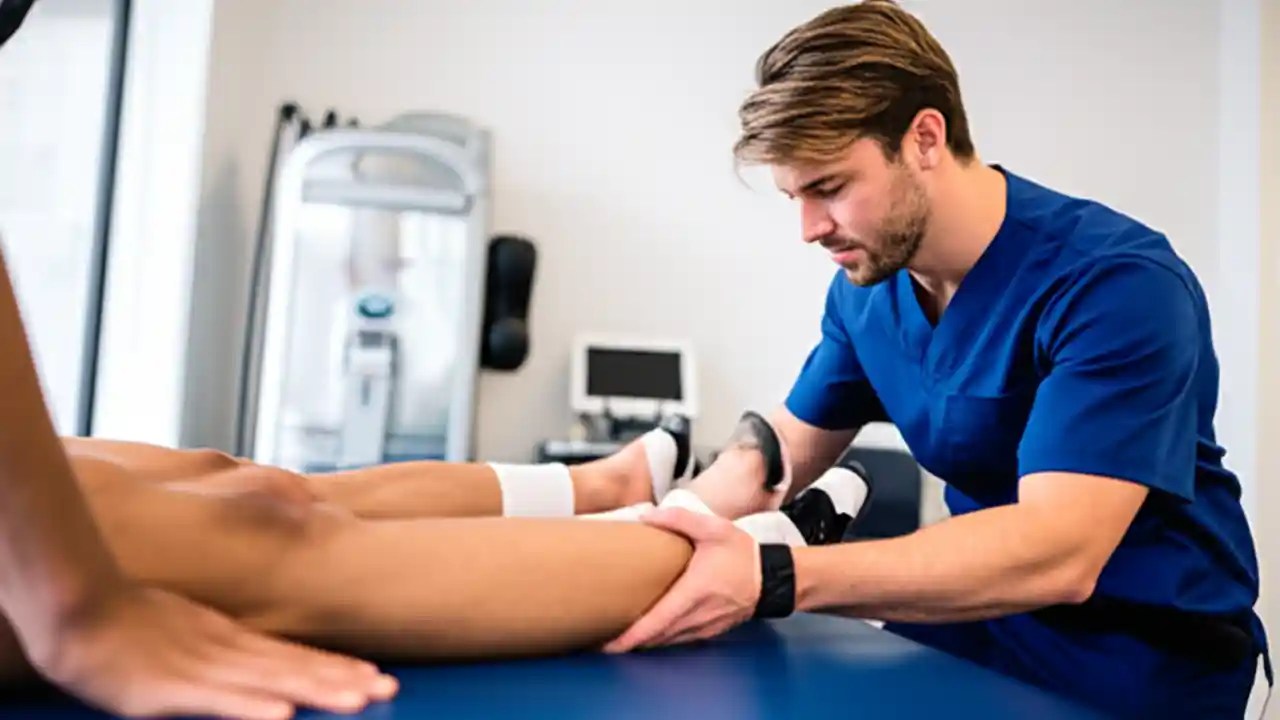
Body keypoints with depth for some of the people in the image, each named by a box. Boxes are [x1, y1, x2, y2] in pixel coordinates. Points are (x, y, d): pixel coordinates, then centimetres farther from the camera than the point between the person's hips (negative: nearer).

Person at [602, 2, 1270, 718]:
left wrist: (773, 580, -41)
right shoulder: (868, 285, -3)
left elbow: (1054, 553, -32)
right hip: (983, 629, 5)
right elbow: (785, 447, 7)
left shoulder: (1117, 284, -23)